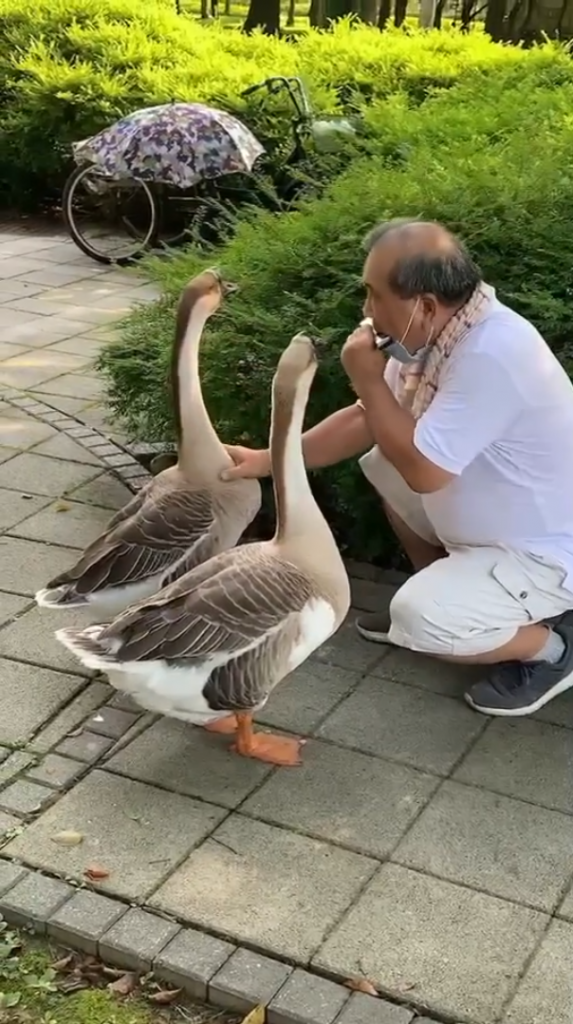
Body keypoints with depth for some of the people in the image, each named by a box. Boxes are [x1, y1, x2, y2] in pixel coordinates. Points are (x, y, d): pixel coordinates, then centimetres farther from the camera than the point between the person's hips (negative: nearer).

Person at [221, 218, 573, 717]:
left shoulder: (492, 355, -32)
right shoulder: (434, 331, -4)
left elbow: (422, 470, -29)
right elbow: (366, 420, 6)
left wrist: (368, 378, -20)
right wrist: (268, 460, 1)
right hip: (494, 526, 9)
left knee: (419, 620, -24)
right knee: (382, 461, 13)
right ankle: (437, 591, 22)